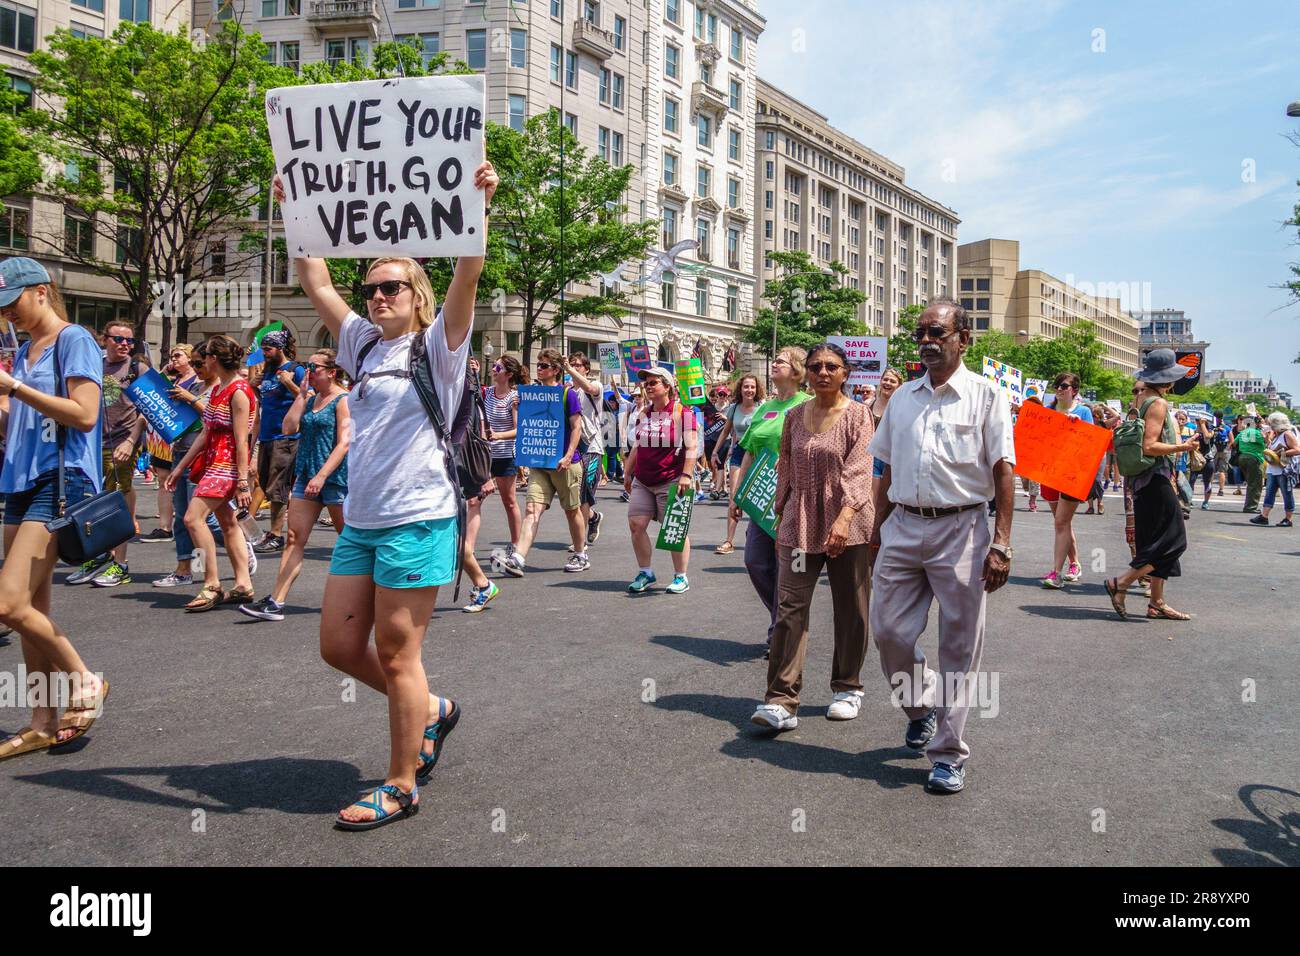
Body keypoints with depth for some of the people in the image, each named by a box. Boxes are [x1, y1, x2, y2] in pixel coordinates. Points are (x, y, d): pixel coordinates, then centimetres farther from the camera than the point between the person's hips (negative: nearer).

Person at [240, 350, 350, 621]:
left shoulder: (343, 400, -7)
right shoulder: (310, 398, 16)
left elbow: (344, 442, -15)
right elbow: (288, 428, 6)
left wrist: (321, 476, -22)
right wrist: (301, 395, 3)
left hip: (335, 476, -7)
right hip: (306, 475, 7)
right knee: (294, 538, 0)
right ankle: (276, 602, -2)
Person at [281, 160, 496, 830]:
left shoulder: (436, 346, -2)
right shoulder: (363, 345, 15)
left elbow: (467, 277, -15)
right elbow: (316, 284, 18)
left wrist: (477, 207, -24)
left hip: (417, 521, -7)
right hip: (360, 522, 7)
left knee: (396, 655, -1)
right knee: (338, 646, 11)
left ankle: (401, 787, 13)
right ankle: (431, 711, 32)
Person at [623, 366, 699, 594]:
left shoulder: (682, 413, -6)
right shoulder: (644, 414, 13)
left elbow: (691, 447, -11)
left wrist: (686, 475, -18)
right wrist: (627, 473, 20)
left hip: (671, 482, -6)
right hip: (642, 482, 6)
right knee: (636, 524, -2)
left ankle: (681, 577, 13)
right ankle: (645, 573, 12)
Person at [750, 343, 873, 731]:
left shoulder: (858, 414, -4)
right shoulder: (795, 416, 10)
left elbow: (858, 470, -16)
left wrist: (845, 516, -31)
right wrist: (781, 519, 15)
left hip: (847, 526, -3)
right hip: (800, 525, 3)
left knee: (850, 610, 9)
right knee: (790, 607, -6)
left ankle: (848, 688, 27)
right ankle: (781, 701, -7)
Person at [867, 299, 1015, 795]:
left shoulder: (984, 394, -1)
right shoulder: (903, 397, 14)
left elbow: (1003, 472, -5)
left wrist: (1001, 544, -12)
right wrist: (879, 527, 13)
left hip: (960, 531, -4)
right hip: (903, 528, 5)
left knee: (959, 647, 2)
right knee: (888, 629, 4)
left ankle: (948, 755, 13)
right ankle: (921, 707, 32)